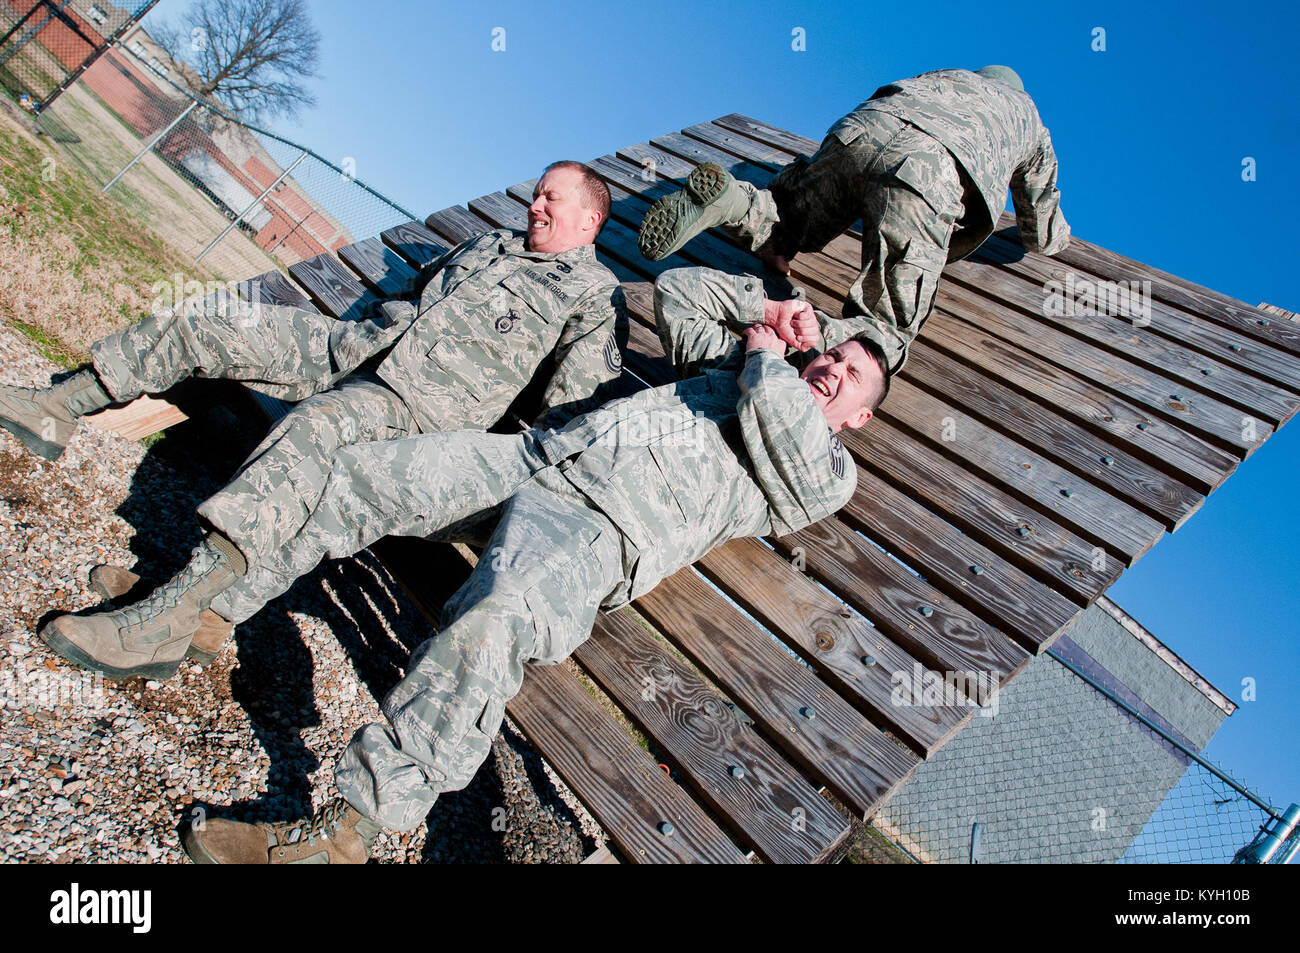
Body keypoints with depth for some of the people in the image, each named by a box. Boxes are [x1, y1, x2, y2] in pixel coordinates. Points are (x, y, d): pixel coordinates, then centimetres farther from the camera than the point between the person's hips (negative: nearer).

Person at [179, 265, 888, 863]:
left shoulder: (830, 471, 13)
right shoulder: (730, 364, 32)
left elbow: (792, 447, -10)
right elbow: (674, 290, 39)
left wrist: (767, 357, 8)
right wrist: (764, 305, 32)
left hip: (603, 529, -7)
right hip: (532, 455, 7)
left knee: (489, 626, -36)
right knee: (359, 473, -5)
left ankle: (345, 831, -24)